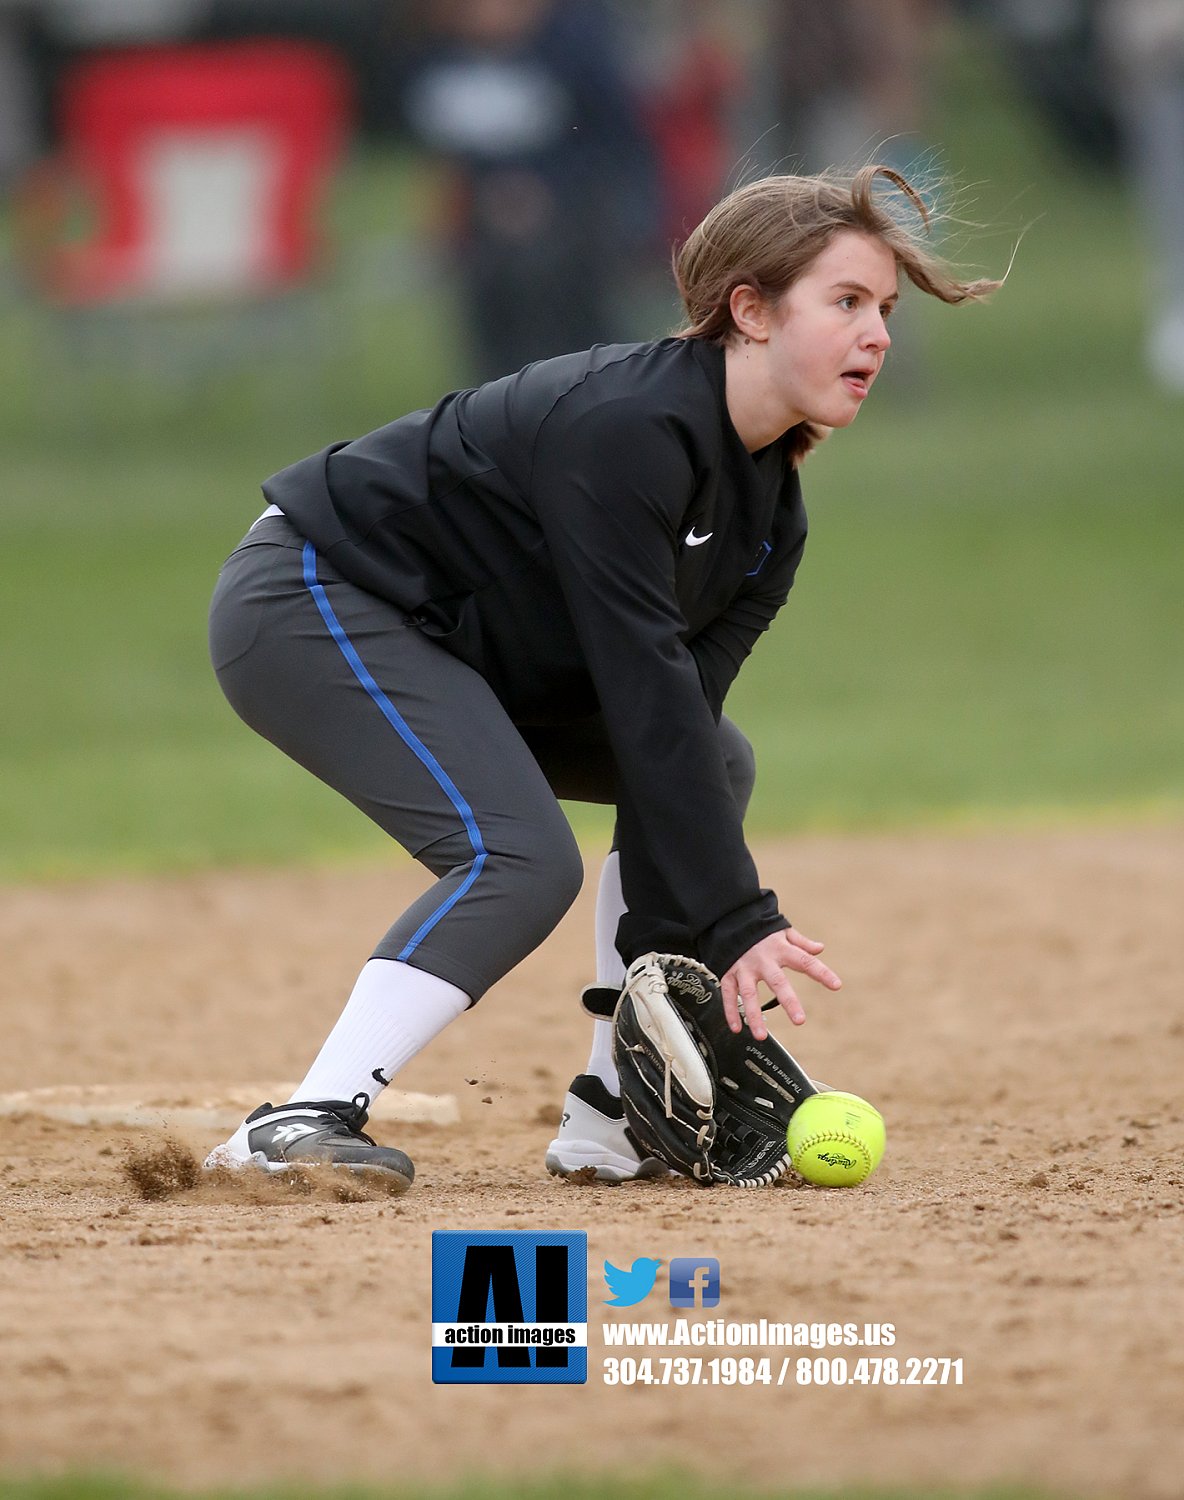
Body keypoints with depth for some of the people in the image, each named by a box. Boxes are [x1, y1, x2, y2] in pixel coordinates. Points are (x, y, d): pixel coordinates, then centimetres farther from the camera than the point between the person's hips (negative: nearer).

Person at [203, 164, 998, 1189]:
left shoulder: (770, 520, 2)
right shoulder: (626, 426, -27)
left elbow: (679, 716, -4)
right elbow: (646, 693, -31)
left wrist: (665, 951, -14)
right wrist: (733, 923, -31)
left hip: (440, 640, 10)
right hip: (307, 602, -10)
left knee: (717, 768, 10)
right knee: (519, 857, -26)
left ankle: (611, 1119, 9)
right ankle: (305, 1126, -30)